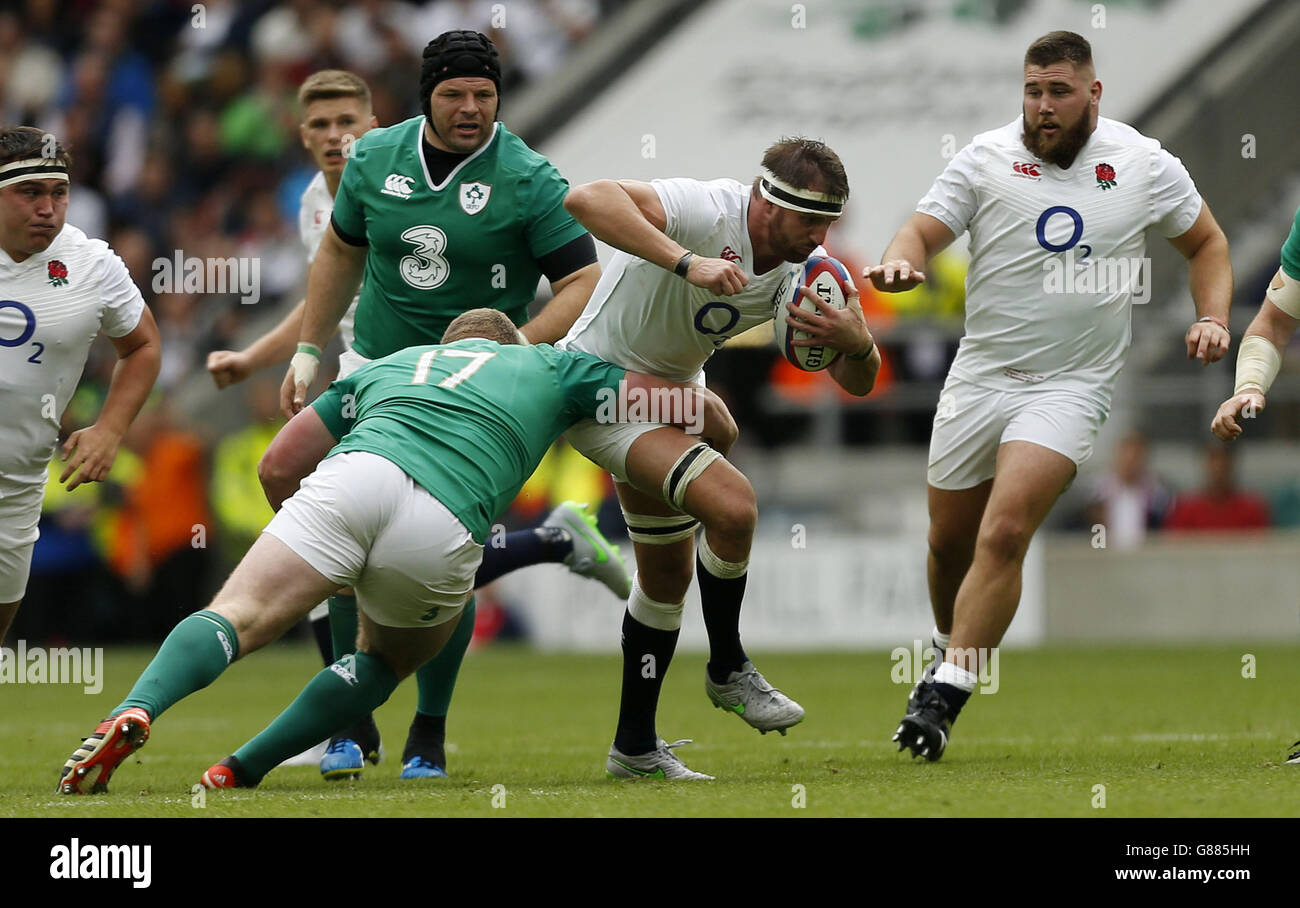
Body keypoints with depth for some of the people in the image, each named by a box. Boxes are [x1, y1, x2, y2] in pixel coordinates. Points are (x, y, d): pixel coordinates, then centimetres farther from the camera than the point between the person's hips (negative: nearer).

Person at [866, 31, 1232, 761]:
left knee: (1004, 533, -20)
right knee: (949, 539, 10)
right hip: (980, 375, 2)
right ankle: (951, 651, 39)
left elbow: (1207, 241, 16)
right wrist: (900, 261, -28)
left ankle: (944, 696, -18)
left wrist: (1213, 318, 0)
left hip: (1071, 387, -2)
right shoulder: (987, 159, 0)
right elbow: (923, 231, -5)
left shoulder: (1144, 165, 2)